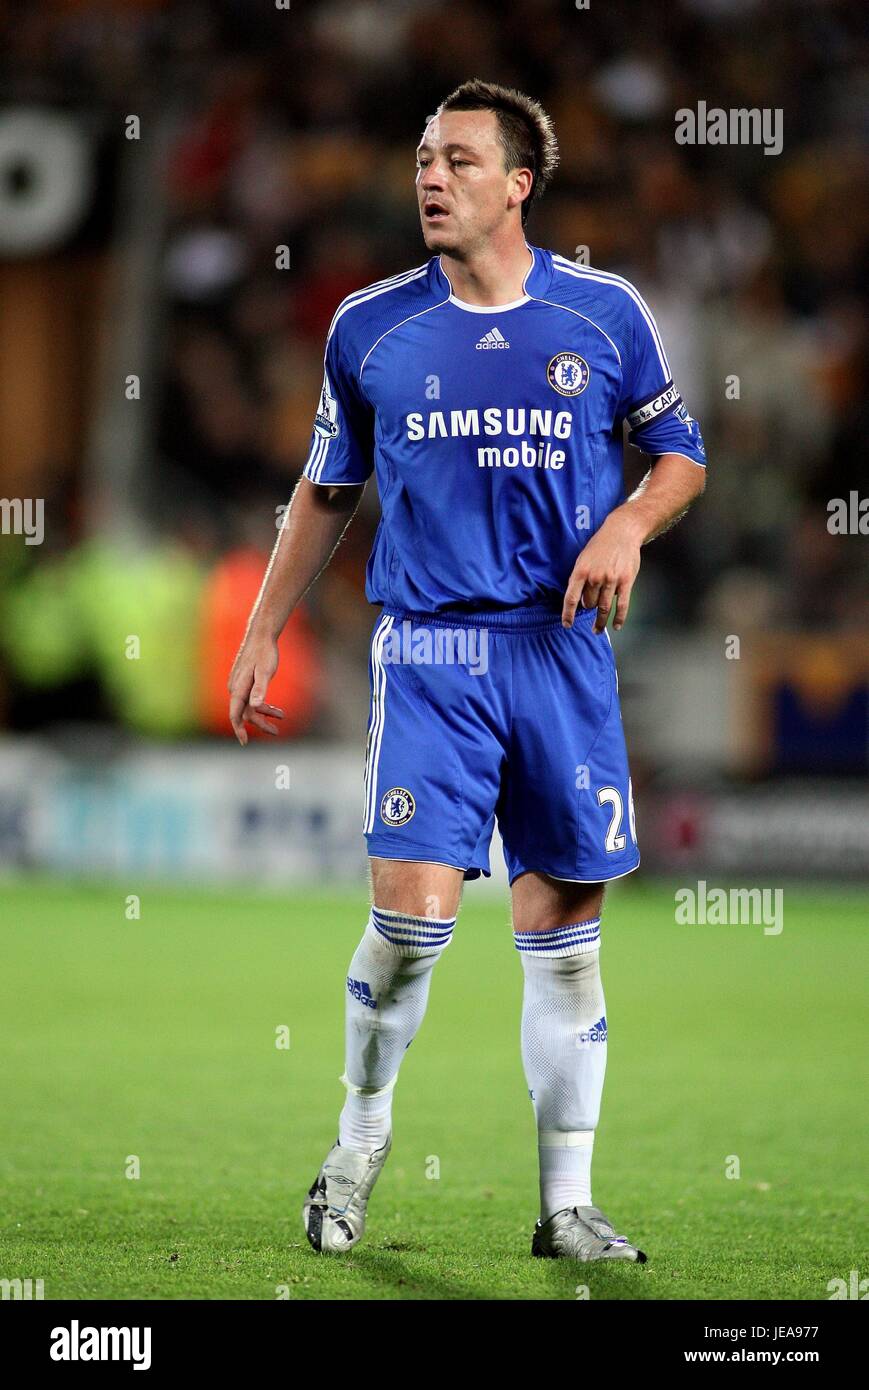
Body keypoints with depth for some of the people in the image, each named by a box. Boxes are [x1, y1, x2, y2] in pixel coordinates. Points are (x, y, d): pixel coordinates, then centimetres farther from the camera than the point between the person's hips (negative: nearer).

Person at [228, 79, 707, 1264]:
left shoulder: (605, 314, 3)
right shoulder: (371, 325, 5)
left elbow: (681, 454, 13)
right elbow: (326, 491, 16)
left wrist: (627, 524, -7)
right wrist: (263, 634, 14)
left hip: (563, 649, 1)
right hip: (428, 649, -1)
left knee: (564, 932, 3)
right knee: (413, 914, -13)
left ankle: (567, 1206, 11)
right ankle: (362, 1131, 13)